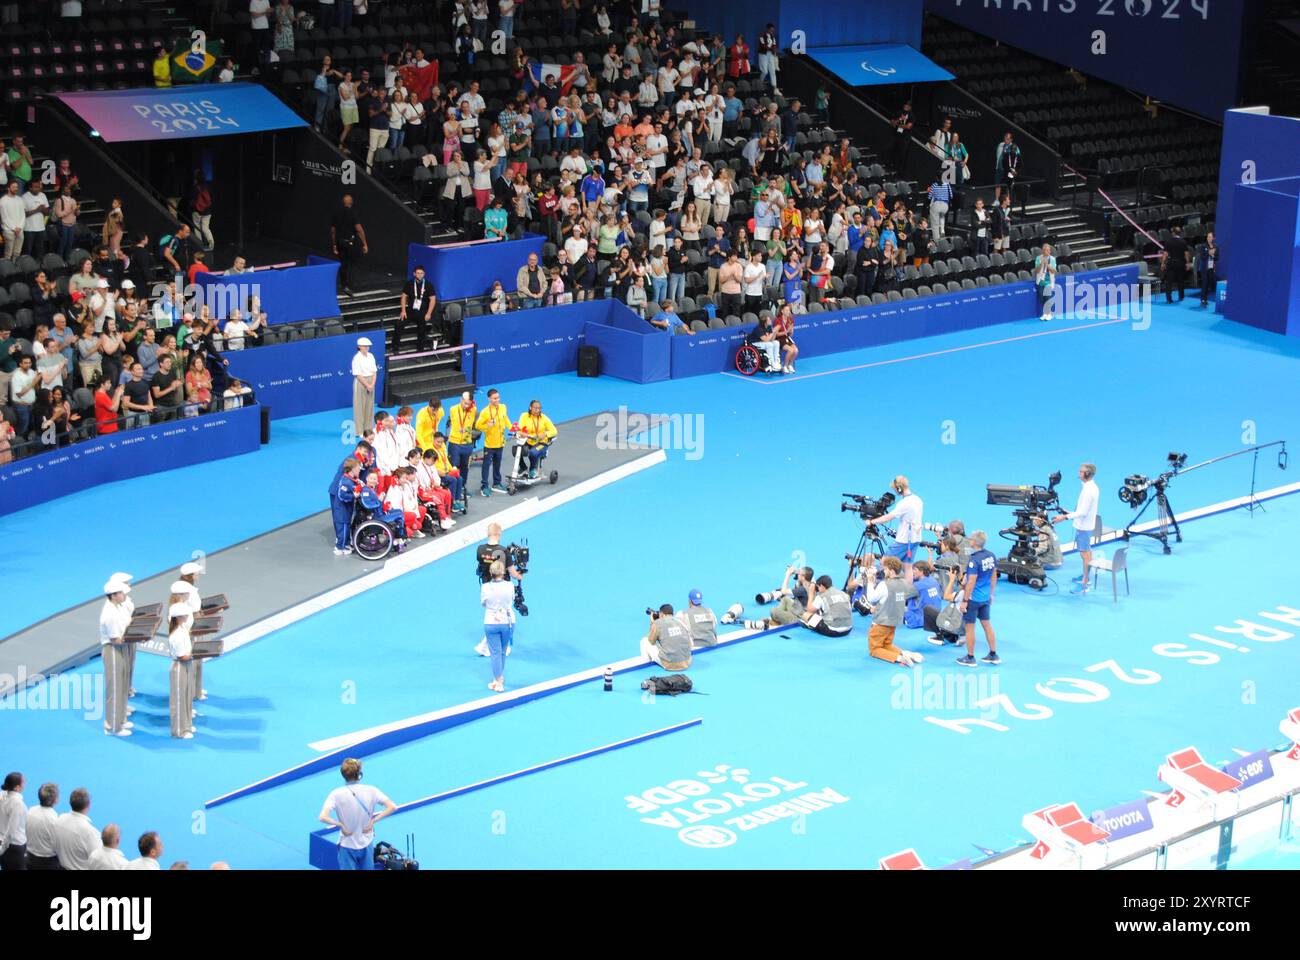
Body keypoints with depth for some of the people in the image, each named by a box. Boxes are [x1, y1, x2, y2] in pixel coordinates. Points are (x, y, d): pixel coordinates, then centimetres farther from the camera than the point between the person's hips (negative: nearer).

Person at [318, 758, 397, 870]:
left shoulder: (337, 794, -17)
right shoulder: (371, 791, -10)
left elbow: (323, 817, -27)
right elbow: (392, 807, -11)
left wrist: (340, 825, -14)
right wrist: (373, 820, -8)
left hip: (347, 845, -3)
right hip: (367, 843, 3)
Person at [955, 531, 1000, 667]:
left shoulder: (974, 560, -22)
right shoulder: (991, 556, 0)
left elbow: (971, 582, -20)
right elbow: (994, 576, 10)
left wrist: (965, 600, -14)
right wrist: (991, 594, 21)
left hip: (973, 599, -7)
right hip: (986, 598, 7)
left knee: (970, 627, 5)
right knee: (987, 624, 16)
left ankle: (970, 658, 13)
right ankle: (993, 655, 21)